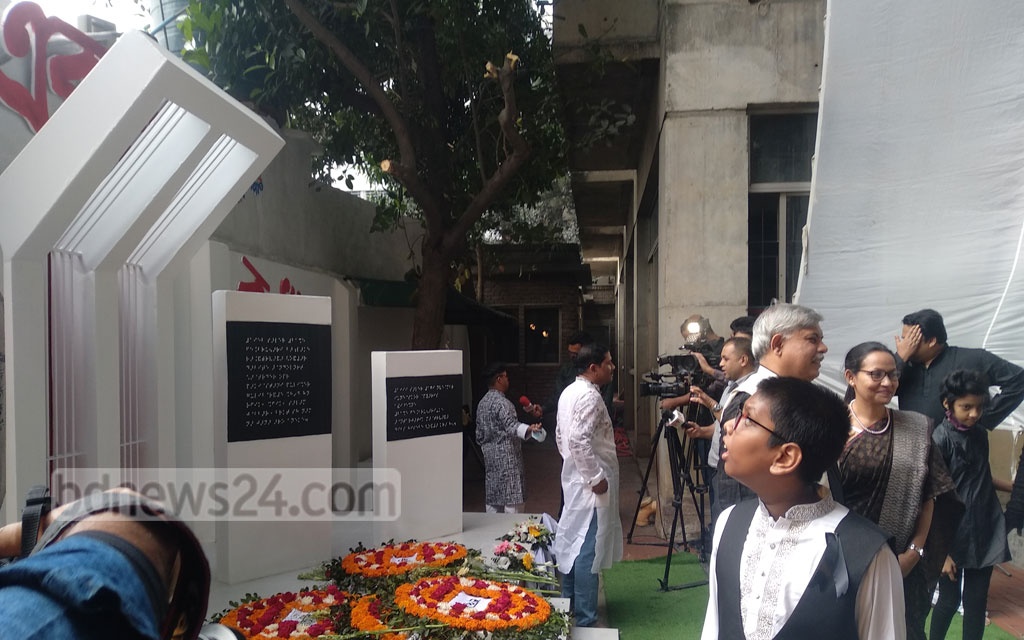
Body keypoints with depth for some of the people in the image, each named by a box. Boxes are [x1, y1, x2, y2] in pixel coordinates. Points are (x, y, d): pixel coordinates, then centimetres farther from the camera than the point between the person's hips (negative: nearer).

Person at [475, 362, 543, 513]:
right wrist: (528, 429, -47)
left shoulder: (482, 403, 11)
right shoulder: (502, 403, -15)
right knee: (512, 501, -3)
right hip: (507, 457, -9)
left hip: (490, 457, 9)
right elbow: (511, 426, -31)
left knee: (492, 499, 12)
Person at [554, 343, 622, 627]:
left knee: (572, 542, 17)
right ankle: (585, 619, 4)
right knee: (587, 549, -3)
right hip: (590, 482, -10)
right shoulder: (589, 396, -20)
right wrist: (596, 477, -21)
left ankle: (569, 607, 29)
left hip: (575, 478, 10)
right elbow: (579, 441, -28)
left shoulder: (569, 392, 11)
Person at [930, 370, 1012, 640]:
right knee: (949, 600, 6)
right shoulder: (940, 439, -13)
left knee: (977, 602, 9)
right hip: (954, 534, -5)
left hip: (986, 532, 5)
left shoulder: (980, 432, 5)